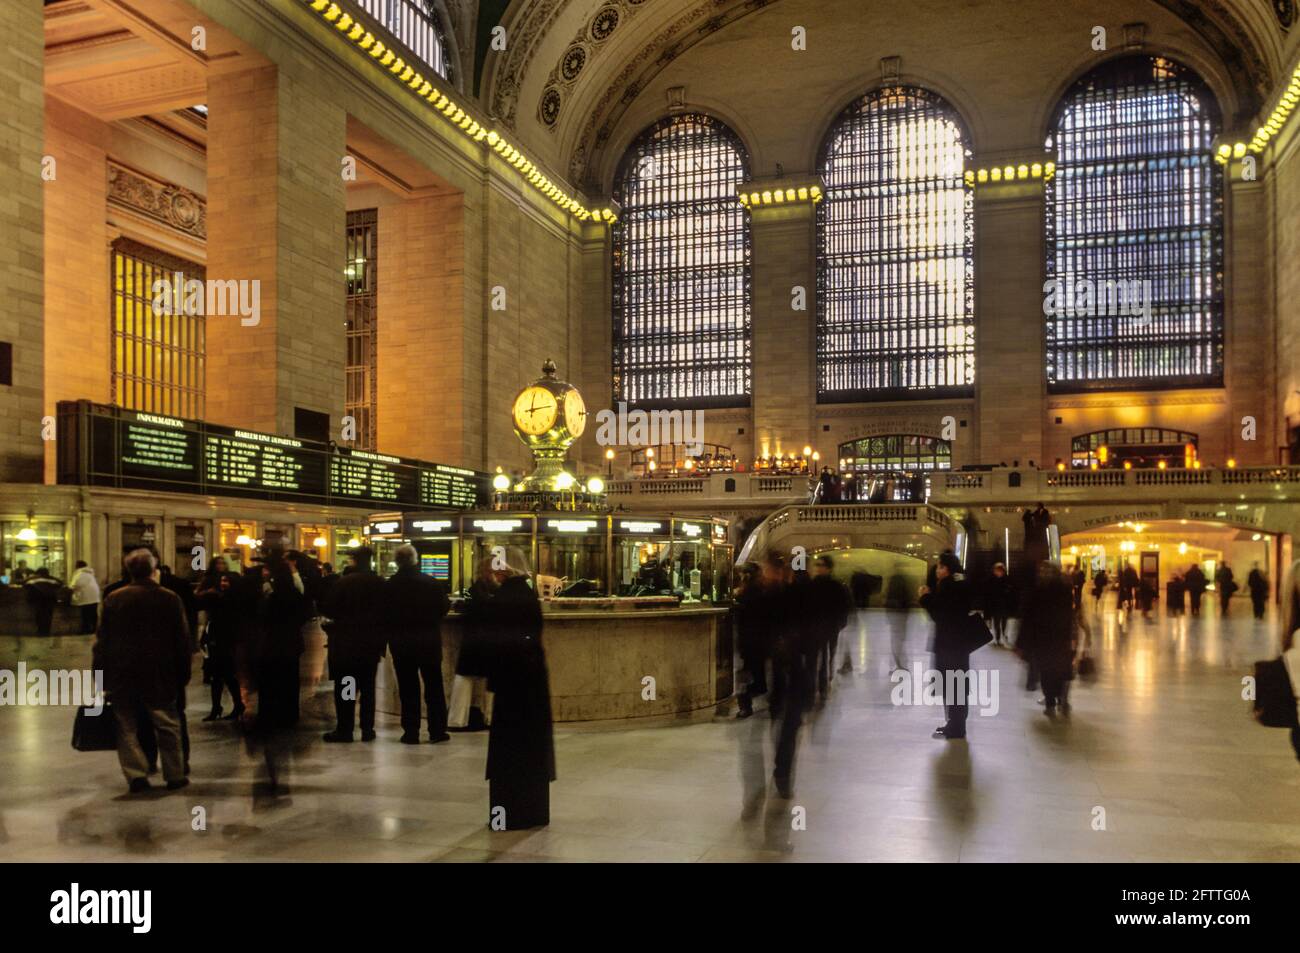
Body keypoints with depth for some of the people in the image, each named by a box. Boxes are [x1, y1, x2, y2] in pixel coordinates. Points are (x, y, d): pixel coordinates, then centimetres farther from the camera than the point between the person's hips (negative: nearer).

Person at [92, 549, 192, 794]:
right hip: (159, 677, 0)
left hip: (122, 675, 0)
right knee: (168, 727, 10)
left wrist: (101, 676, 7)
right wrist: (183, 675, 8)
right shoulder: (170, 599, -5)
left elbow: (102, 641, 0)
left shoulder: (113, 599, -3)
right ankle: (174, 775, 15)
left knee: (127, 728, 9)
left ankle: (136, 775, 3)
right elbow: (183, 641, -1)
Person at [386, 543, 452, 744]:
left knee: (408, 688, 8)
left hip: (401, 643, 0)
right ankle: (437, 731, 14)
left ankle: (411, 733, 9)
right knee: (434, 687, 10)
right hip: (429, 642, 0)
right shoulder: (432, 583, -11)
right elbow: (444, 608, -2)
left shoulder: (389, 586, -9)